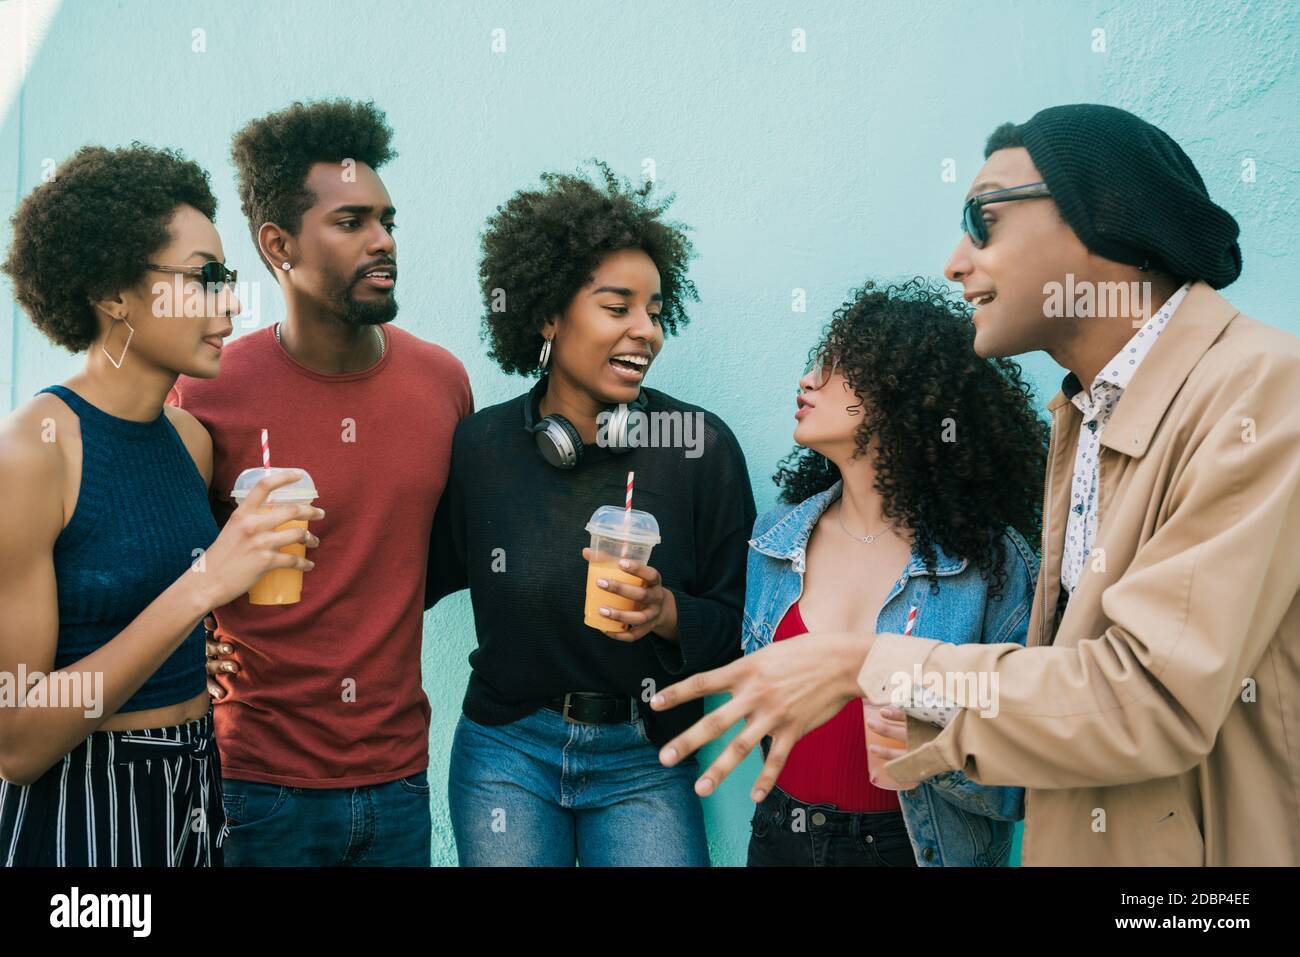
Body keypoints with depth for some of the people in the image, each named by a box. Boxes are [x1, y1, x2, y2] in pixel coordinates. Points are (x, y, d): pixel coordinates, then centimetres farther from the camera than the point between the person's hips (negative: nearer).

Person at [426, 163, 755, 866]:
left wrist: (666, 613, -23)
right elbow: (417, 577, 6)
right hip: (507, 752, 1)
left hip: (644, 762, 0)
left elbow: (740, 622, -4)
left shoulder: (701, 444, -9)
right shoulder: (477, 448, -5)